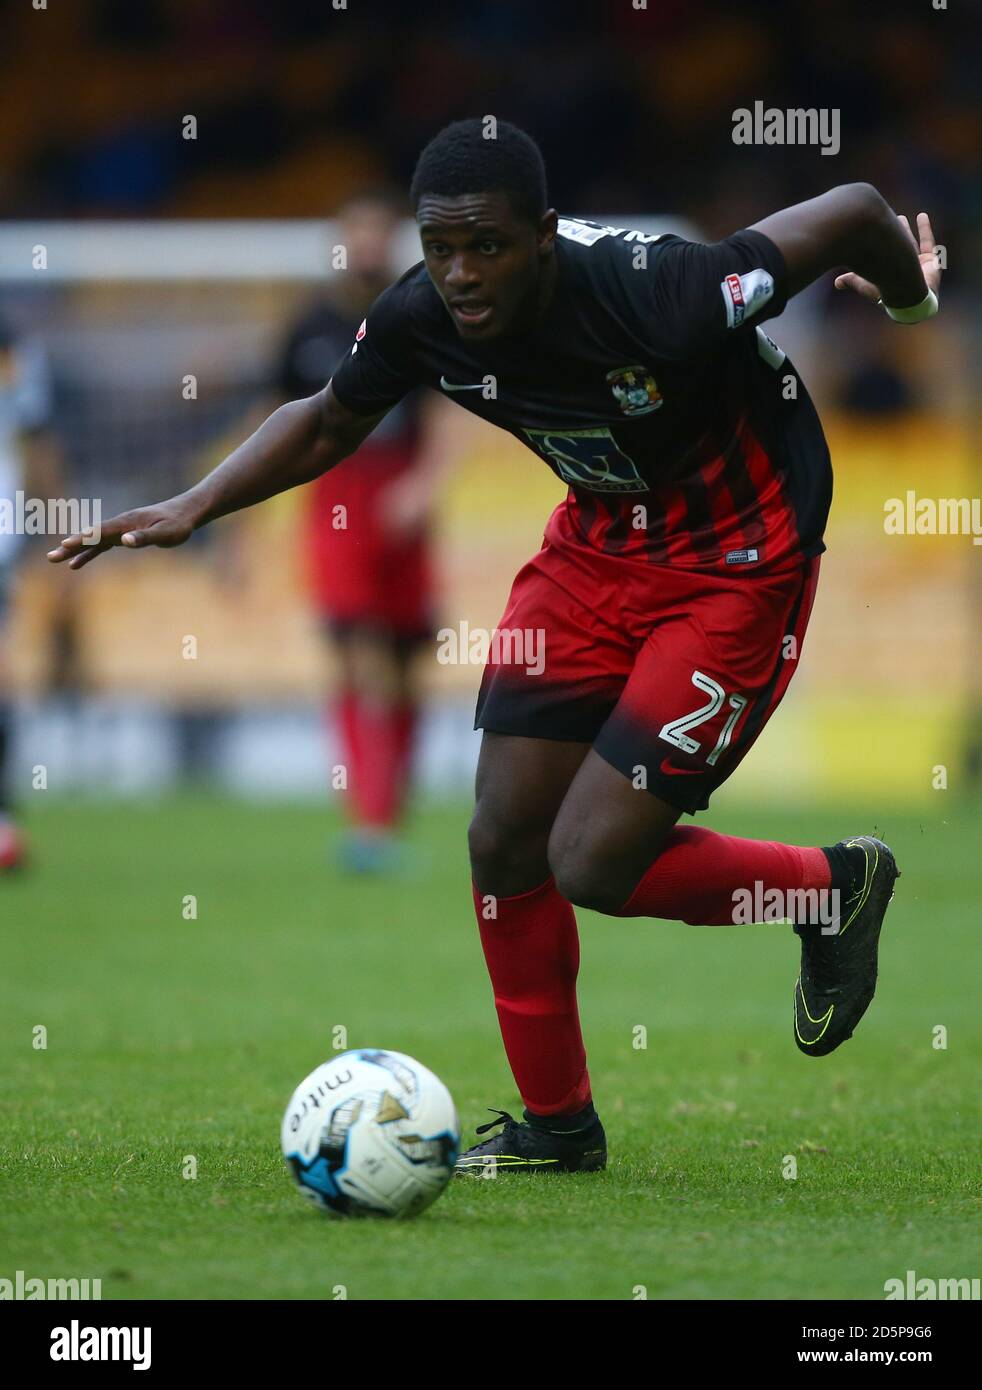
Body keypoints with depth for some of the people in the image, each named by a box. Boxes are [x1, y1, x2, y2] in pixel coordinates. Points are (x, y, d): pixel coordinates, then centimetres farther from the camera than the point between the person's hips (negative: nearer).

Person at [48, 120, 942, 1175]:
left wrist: (910, 302, 0)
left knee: (592, 864, -12)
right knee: (504, 842, 3)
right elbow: (328, 424, 8)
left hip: (737, 566, -6)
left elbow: (853, 212, -21)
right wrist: (193, 508, -4)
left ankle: (836, 886, 14)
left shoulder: (650, 293, -34)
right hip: (598, 544, 6)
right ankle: (556, 1127, 22)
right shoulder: (419, 318, -15)